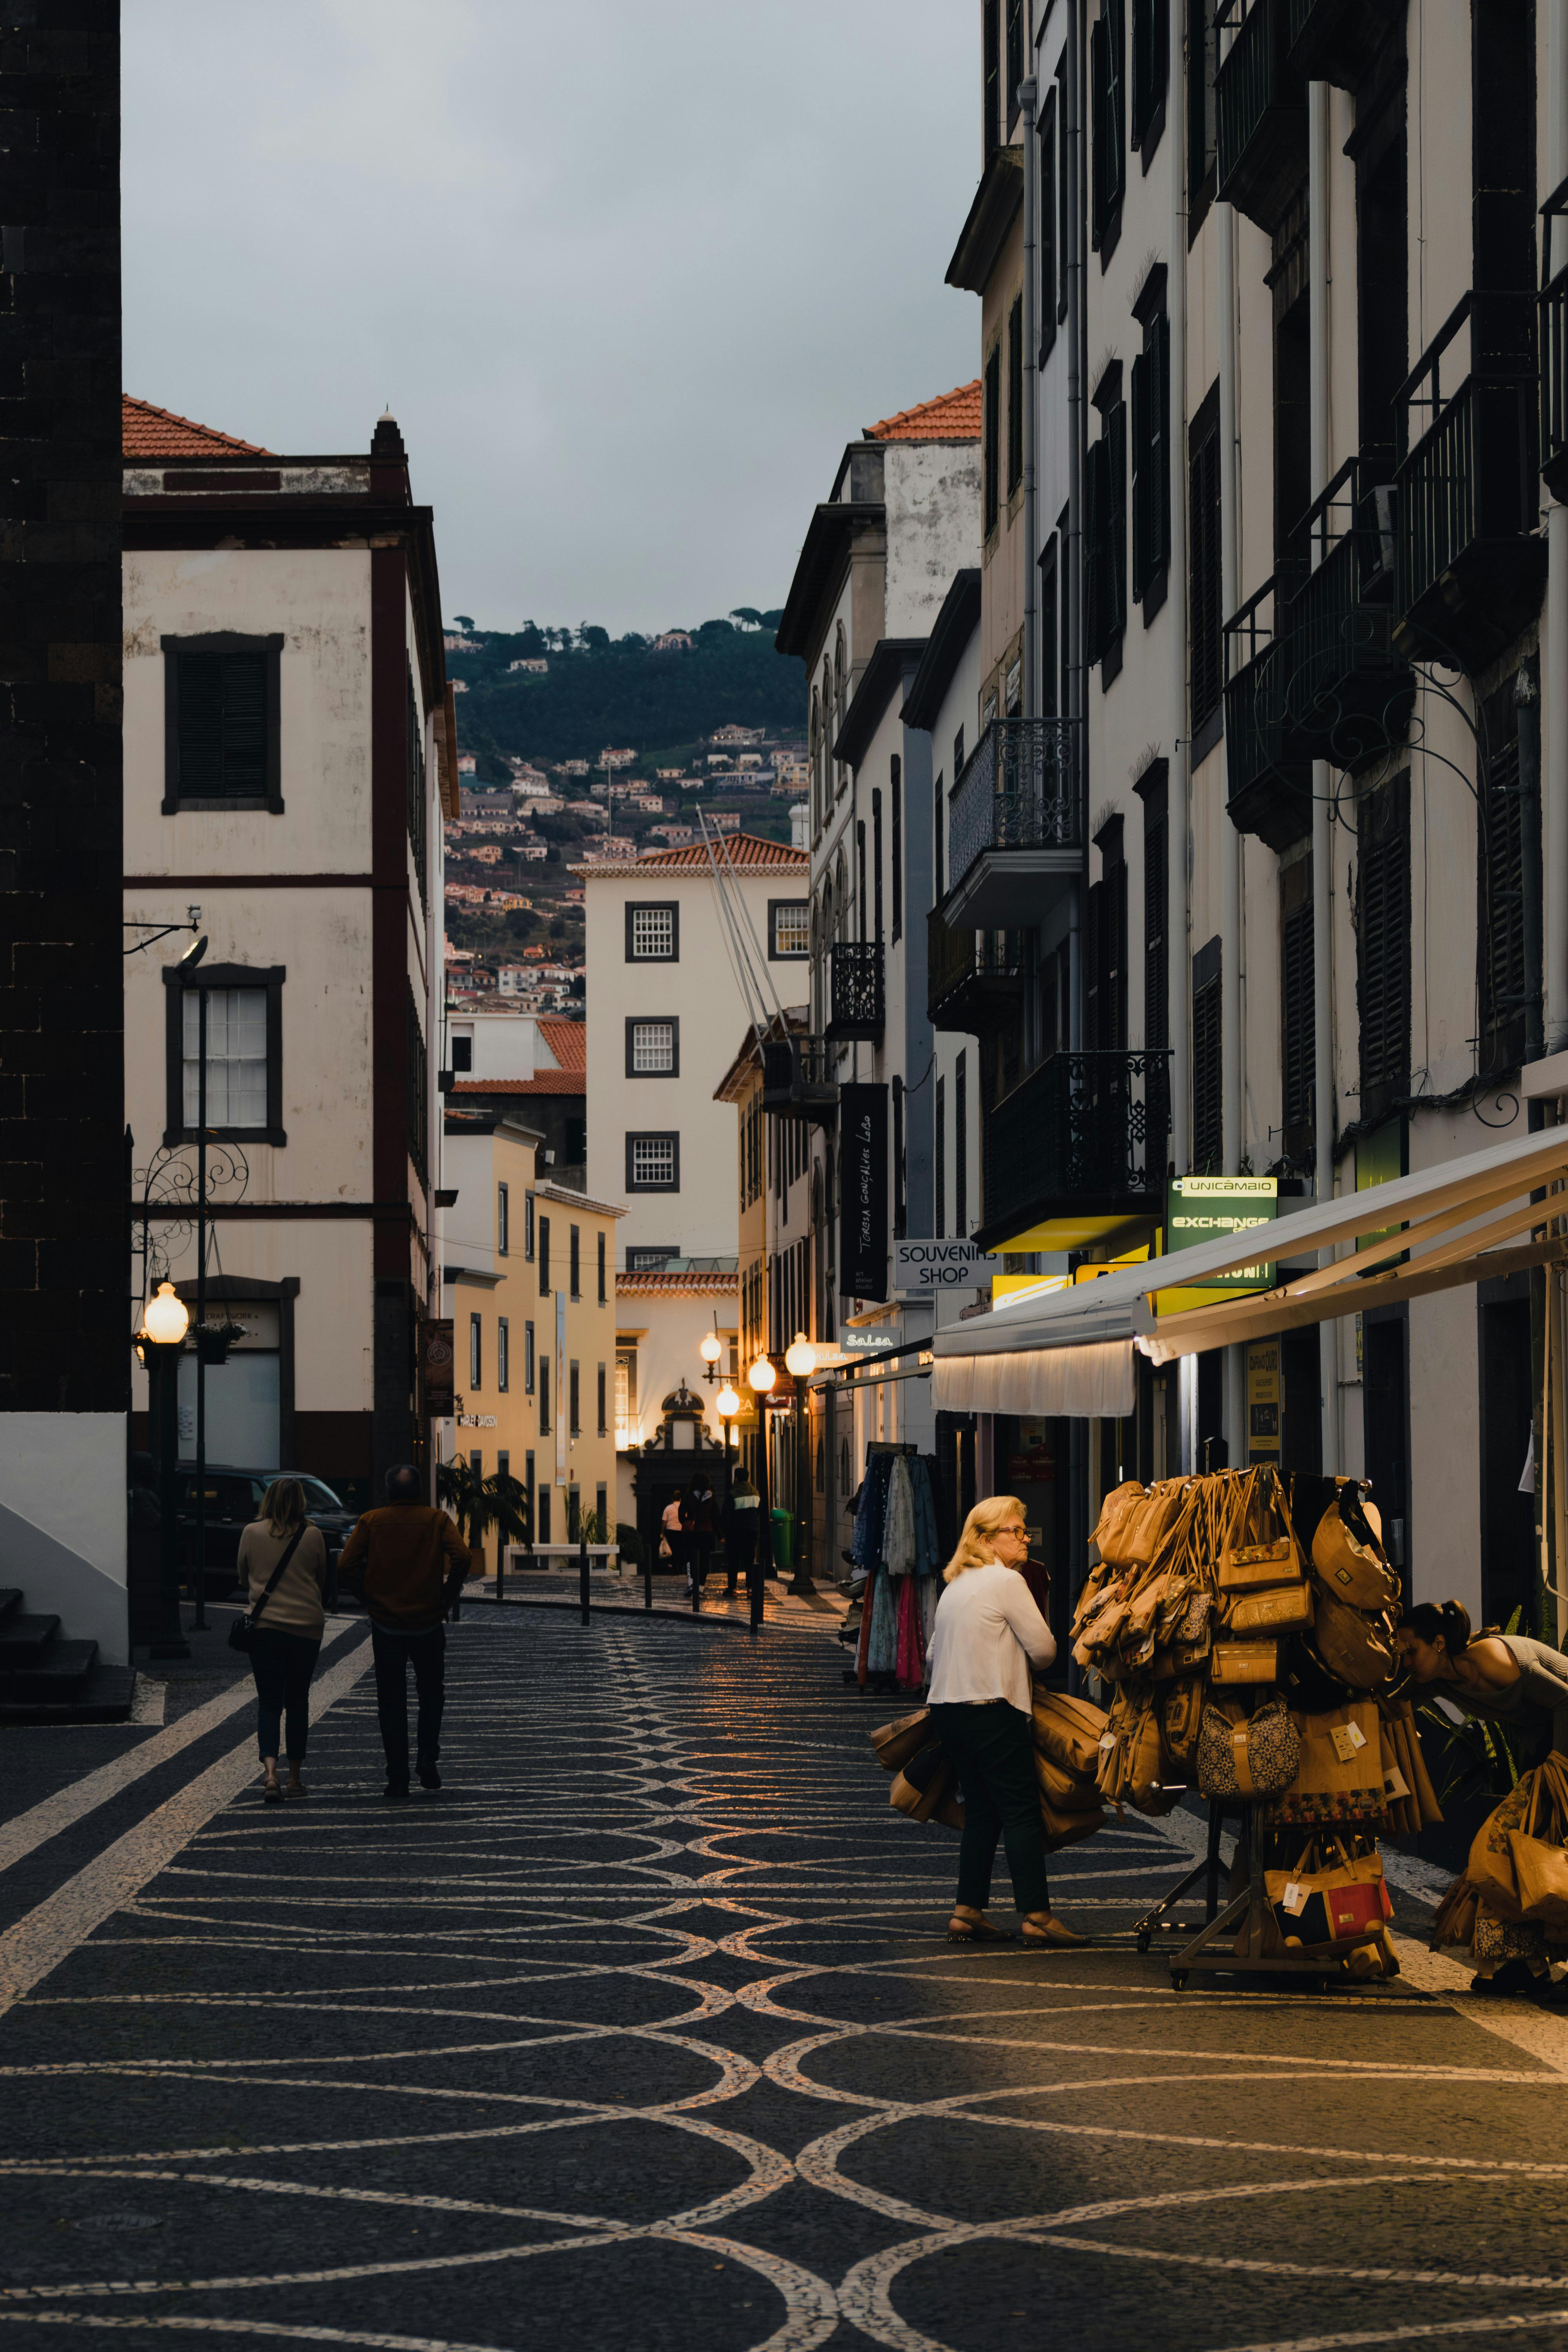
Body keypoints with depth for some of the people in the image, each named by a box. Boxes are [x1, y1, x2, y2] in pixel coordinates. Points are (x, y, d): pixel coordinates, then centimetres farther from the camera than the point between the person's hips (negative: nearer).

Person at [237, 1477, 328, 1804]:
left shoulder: (252, 1533, -3)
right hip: (307, 1626, 1)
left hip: (266, 1626, -1)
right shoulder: (313, 1536, -3)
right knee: (298, 1701, 13)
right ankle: (295, 1778, 20)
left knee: (269, 1702, -1)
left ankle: (270, 1773, -22)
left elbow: (243, 1577, 10)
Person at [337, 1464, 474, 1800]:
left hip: (386, 1625, 0)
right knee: (432, 1693, 19)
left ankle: (397, 1778, 3)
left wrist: (370, 1594, 5)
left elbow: (346, 1567, -9)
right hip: (428, 1624, 0)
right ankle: (427, 1757, 2)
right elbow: (462, 1558, -16)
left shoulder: (371, 1522, -2)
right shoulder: (436, 1520, -3)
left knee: (392, 1700, 7)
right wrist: (447, 1597, -3)